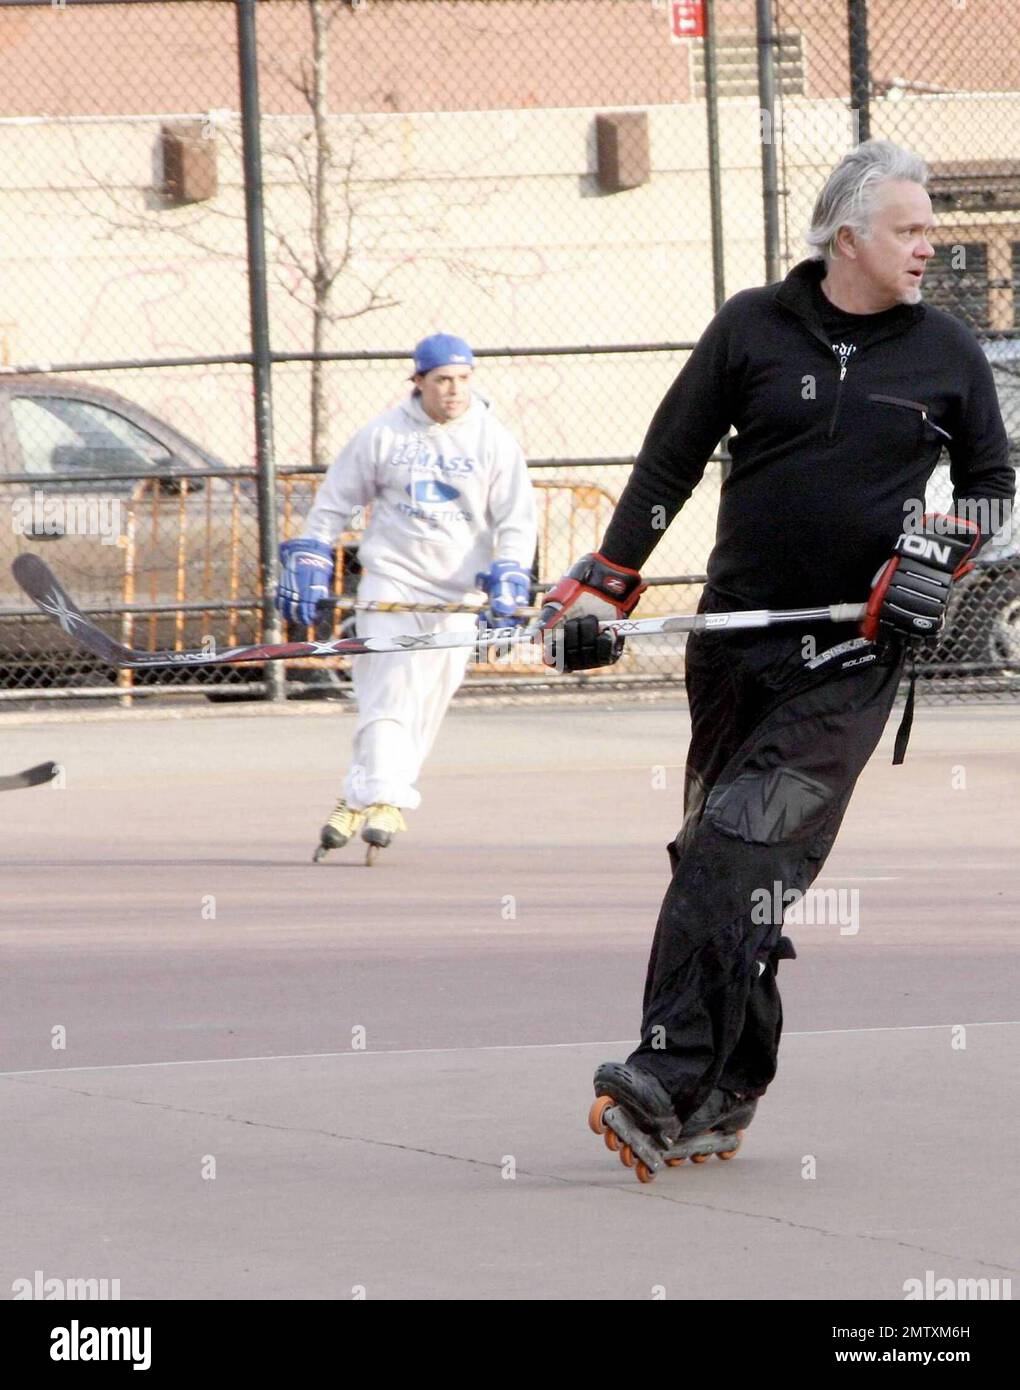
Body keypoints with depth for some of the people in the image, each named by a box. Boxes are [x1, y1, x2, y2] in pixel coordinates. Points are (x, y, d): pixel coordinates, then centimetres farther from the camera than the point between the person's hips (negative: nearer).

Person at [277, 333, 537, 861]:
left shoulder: (494, 441, 2)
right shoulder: (383, 435, 1)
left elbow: (516, 520, 2)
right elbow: (334, 500, 10)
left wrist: (507, 577, -13)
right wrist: (306, 561, 5)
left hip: (459, 590, 1)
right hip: (391, 576, -1)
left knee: (426, 705, 0)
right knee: (388, 688, -15)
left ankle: (362, 801, 7)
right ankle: (383, 797, -19)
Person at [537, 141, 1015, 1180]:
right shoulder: (752, 328, 3)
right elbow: (670, 461, 7)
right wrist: (604, 585, 2)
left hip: (852, 660, -2)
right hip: (736, 637, 2)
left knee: (743, 851, -15)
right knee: (718, 852, 2)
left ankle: (670, 1081, -20)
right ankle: (728, 1093, 12)